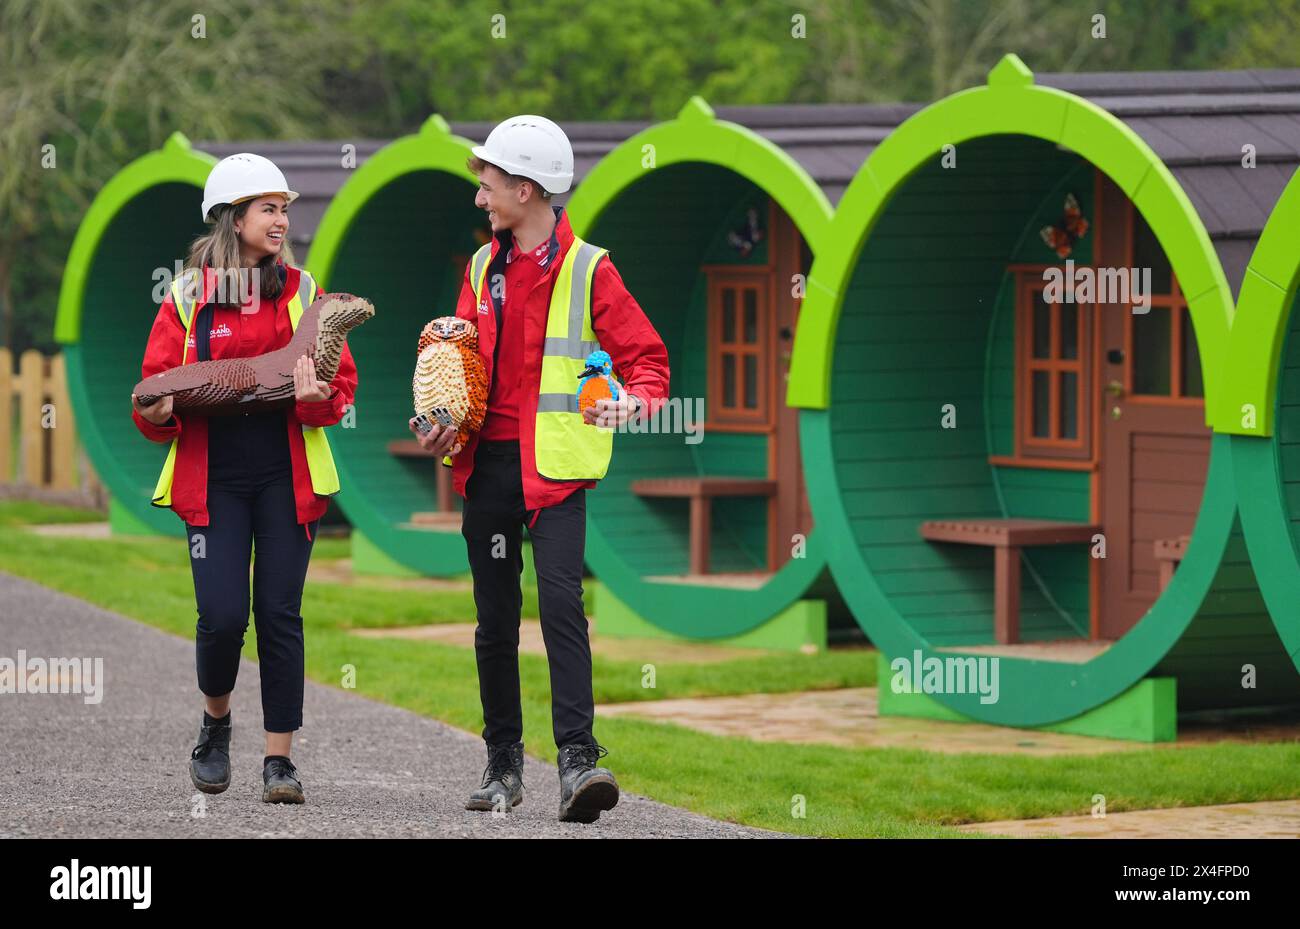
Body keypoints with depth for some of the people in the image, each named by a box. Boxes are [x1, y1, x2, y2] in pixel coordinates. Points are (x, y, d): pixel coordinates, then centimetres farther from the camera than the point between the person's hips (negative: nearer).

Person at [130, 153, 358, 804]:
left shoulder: (301, 293, 7)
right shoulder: (187, 299, 3)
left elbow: (342, 385, 3)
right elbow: (156, 388, 4)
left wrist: (317, 395, -18)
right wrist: (158, 414, -18)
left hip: (285, 477, 1)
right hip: (212, 477, -1)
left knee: (279, 614, -3)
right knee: (222, 615, -10)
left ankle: (279, 759, 5)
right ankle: (216, 721, 19)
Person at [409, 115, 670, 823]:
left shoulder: (587, 271, -3)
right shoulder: (484, 267, 13)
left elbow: (645, 357, -2)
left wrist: (637, 398, -23)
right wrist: (444, 424, 4)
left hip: (553, 469, -5)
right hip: (489, 465, 5)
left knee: (561, 602, -18)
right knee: (495, 617, 9)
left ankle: (578, 760, -21)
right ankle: (503, 763, 18)